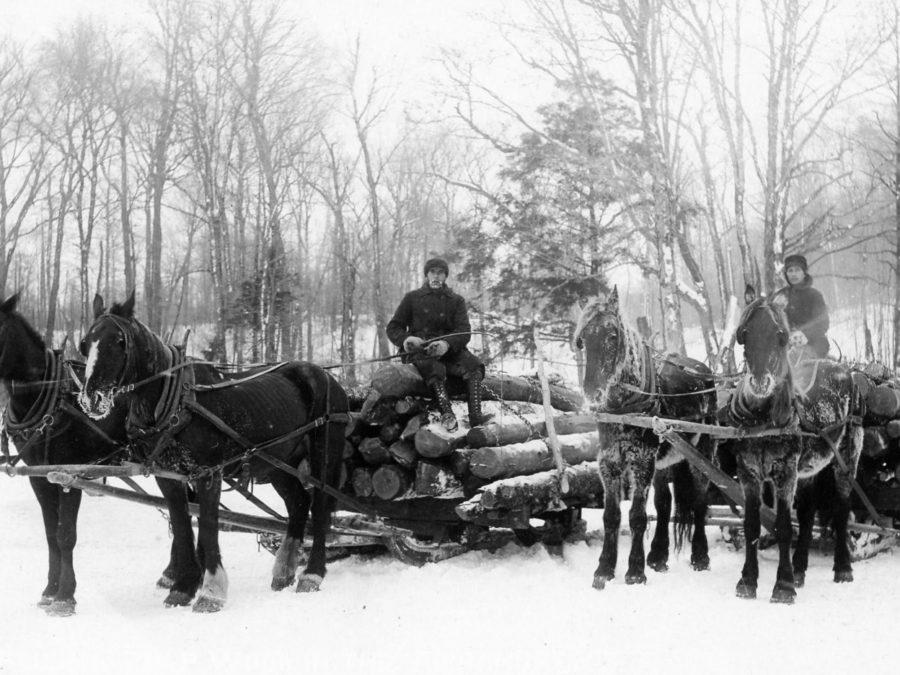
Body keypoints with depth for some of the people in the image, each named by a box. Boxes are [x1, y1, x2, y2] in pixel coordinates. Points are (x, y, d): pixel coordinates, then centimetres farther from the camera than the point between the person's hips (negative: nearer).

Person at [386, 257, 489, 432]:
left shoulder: (456, 300, 16)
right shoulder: (412, 298, 15)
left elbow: (464, 332, 2)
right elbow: (393, 328, 12)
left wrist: (446, 344, -22)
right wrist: (406, 339, -14)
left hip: (448, 350, 2)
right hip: (419, 351, -2)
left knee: (473, 364, -29)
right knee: (435, 369, -37)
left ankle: (475, 415, -43)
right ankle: (447, 414, -57)